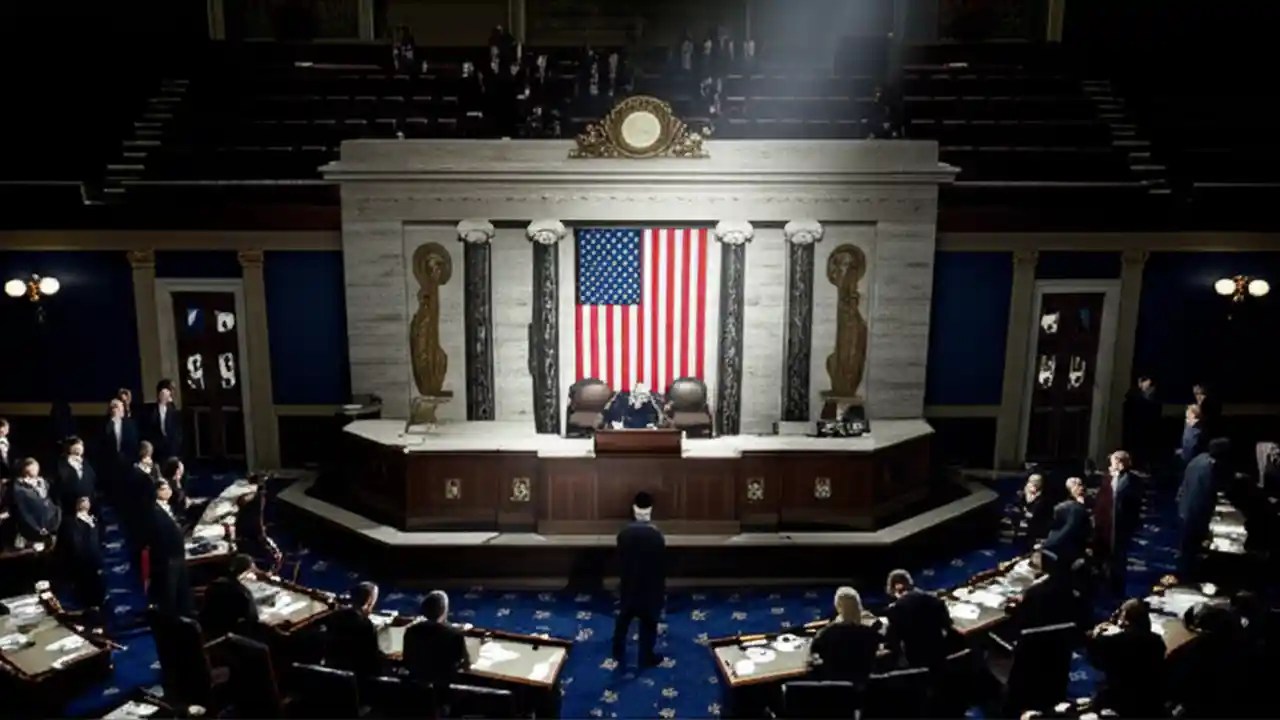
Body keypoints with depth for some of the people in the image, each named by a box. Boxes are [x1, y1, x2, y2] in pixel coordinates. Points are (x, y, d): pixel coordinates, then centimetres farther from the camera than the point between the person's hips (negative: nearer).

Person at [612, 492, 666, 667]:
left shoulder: (623, 533, -12)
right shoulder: (657, 535, -20)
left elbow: (620, 561, -2)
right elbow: (662, 565, -12)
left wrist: (623, 579, 13)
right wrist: (662, 590, 1)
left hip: (628, 585, 3)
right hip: (650, 587, -3)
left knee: (623, 621, 21)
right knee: (648, 624, 14)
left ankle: (619, 656, 33)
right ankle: (647, 658, 26)